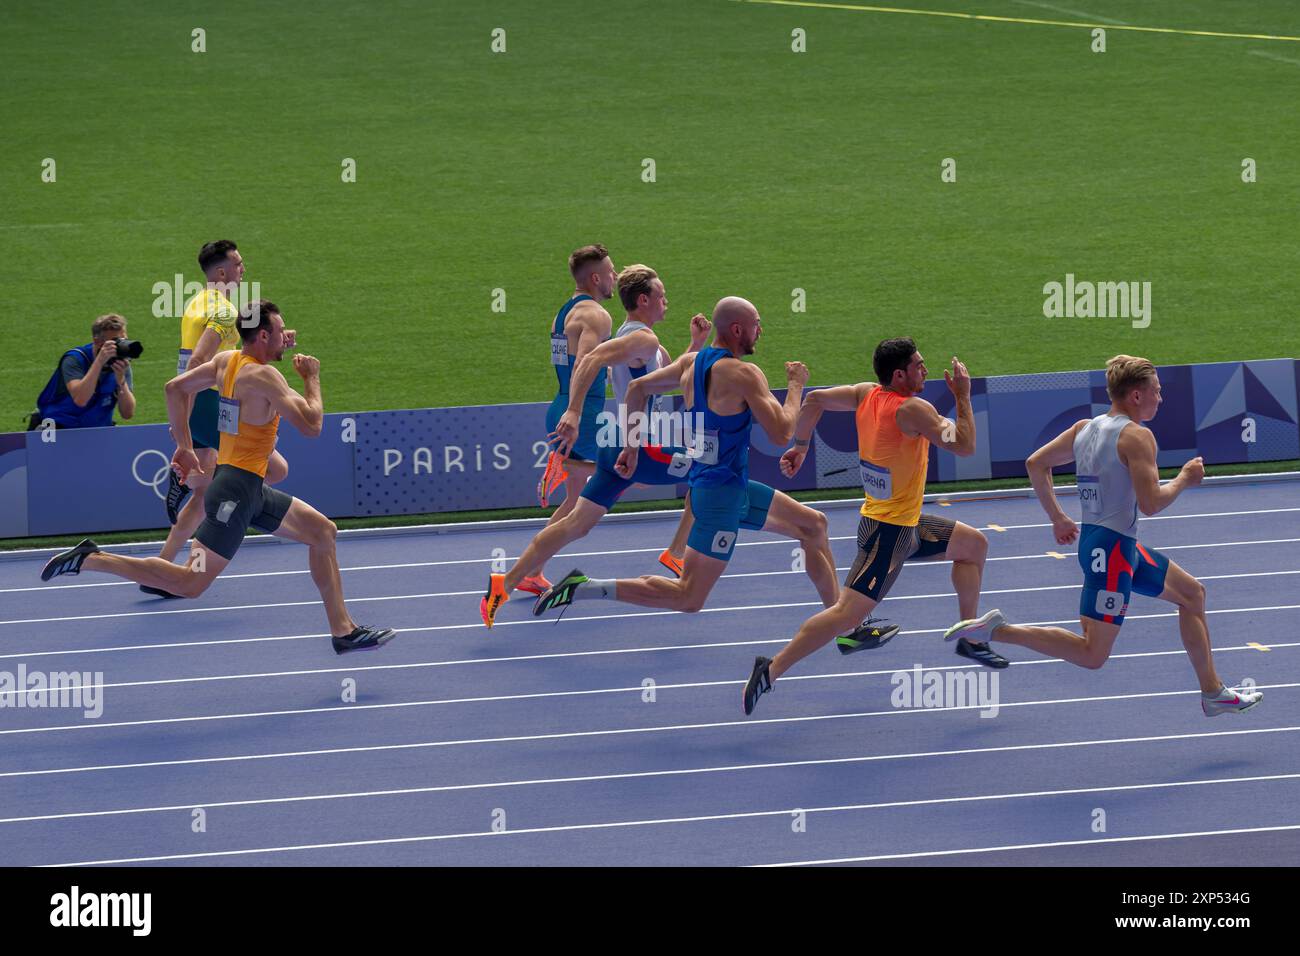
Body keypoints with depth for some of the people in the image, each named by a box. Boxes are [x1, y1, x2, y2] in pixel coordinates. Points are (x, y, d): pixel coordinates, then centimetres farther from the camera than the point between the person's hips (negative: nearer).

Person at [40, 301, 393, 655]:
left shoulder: (225, 361, 8)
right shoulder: (263, 376, -18)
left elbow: (175, 388, 14)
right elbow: (311, 425, -21)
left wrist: (185, 447, 20)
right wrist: (312, 380, -4)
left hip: (251, 490, 10)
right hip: (237, 491, -10)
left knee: (323, 530, 15)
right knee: (189, 583, -8)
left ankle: (343, 631, 18)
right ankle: (90, 559, -7)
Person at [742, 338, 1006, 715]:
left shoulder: (867, 393, 0)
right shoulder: (912, 409, -23)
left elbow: (815, 400, 5)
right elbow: (964, 446, -24)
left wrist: (800, 446, 16)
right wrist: (963, 395, -13)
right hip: (888, 531, -10)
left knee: (974, 545, 23)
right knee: (848, 611, -14)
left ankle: (969, 638, 31)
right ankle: (771, 670, -15)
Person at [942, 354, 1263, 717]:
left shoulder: (1084, 428, 10)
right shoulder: (1137, 436, -16)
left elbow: (1035, 464, 13)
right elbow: (1151, 503, -22)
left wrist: (1057, 517, 21)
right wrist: (1183, 479, -4)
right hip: (1111, 548, -10)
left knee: (1192, 593, 21)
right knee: (1092, 655, -9)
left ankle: (1212, 693, 26)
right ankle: (998, 630, -10)